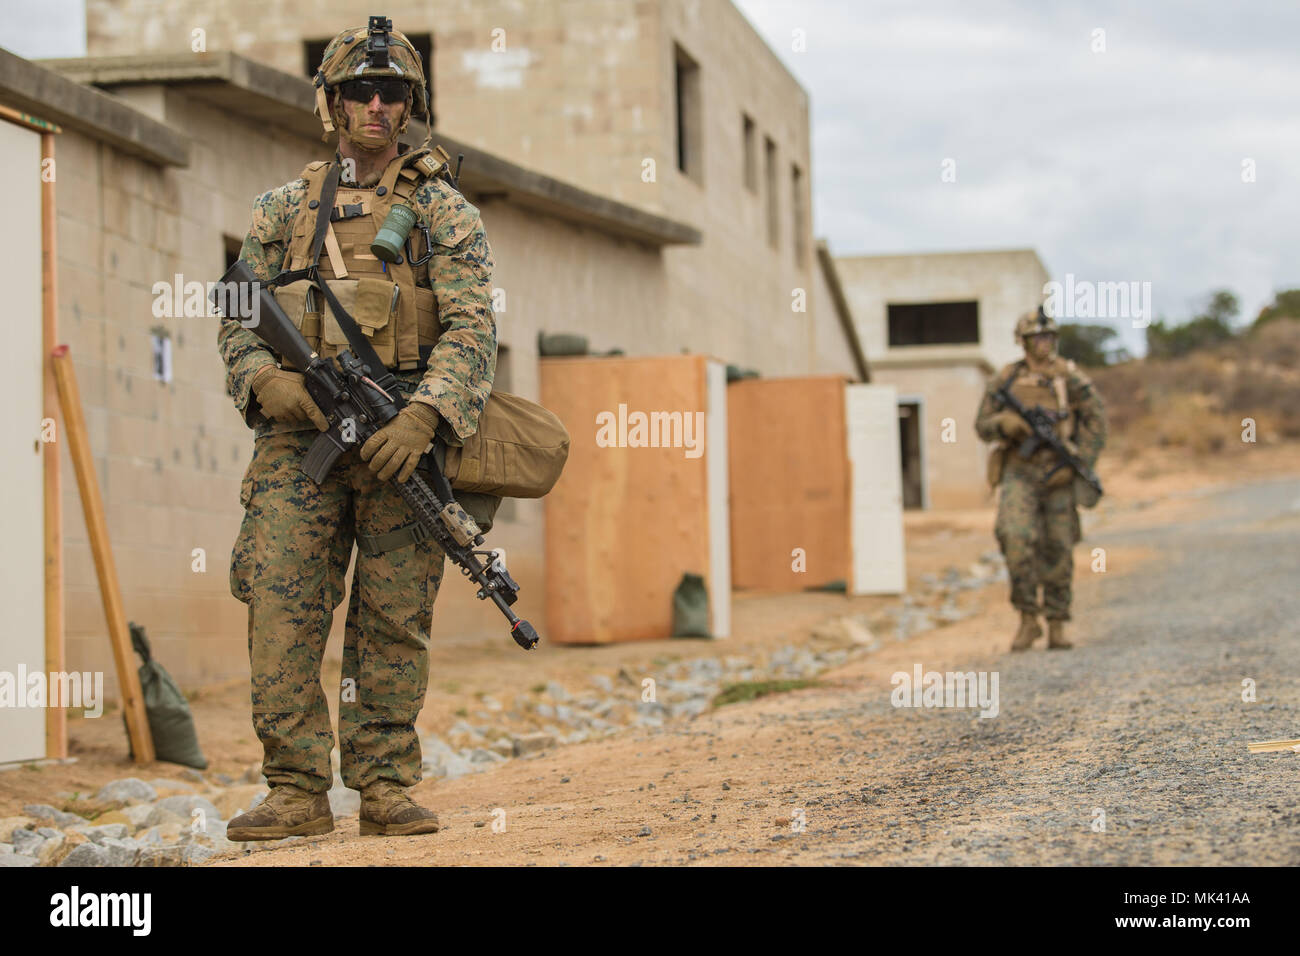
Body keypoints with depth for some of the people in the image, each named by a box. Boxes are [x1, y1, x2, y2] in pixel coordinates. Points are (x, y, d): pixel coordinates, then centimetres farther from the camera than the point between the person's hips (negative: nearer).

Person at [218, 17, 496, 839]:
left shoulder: (443, 211, 7)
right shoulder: (283, 210, 15)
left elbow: (473, 329, -4)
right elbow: (239, 318, 15)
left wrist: (423, 417, -19)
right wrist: (264, 380, -7)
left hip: (399, 437, -1)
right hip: (299, 432, 2)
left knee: (395, 622, 0)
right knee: (281, 609, -7)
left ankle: (386, 786, 8)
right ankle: (298, 791, -2)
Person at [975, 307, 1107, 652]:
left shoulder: (1069, 377, -1)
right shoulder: (1005, 380, 5)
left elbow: (1096, 423, -2)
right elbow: (983, 425, 8)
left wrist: (1078, 465, -12)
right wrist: (1006, 424, -15)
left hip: (1058, 473, 0)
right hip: (1019, 471, 0)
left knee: (1058, 551, 2)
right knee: (1016, 537, -19)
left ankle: (1057, 626, 13)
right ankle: (1028, 619, -9)